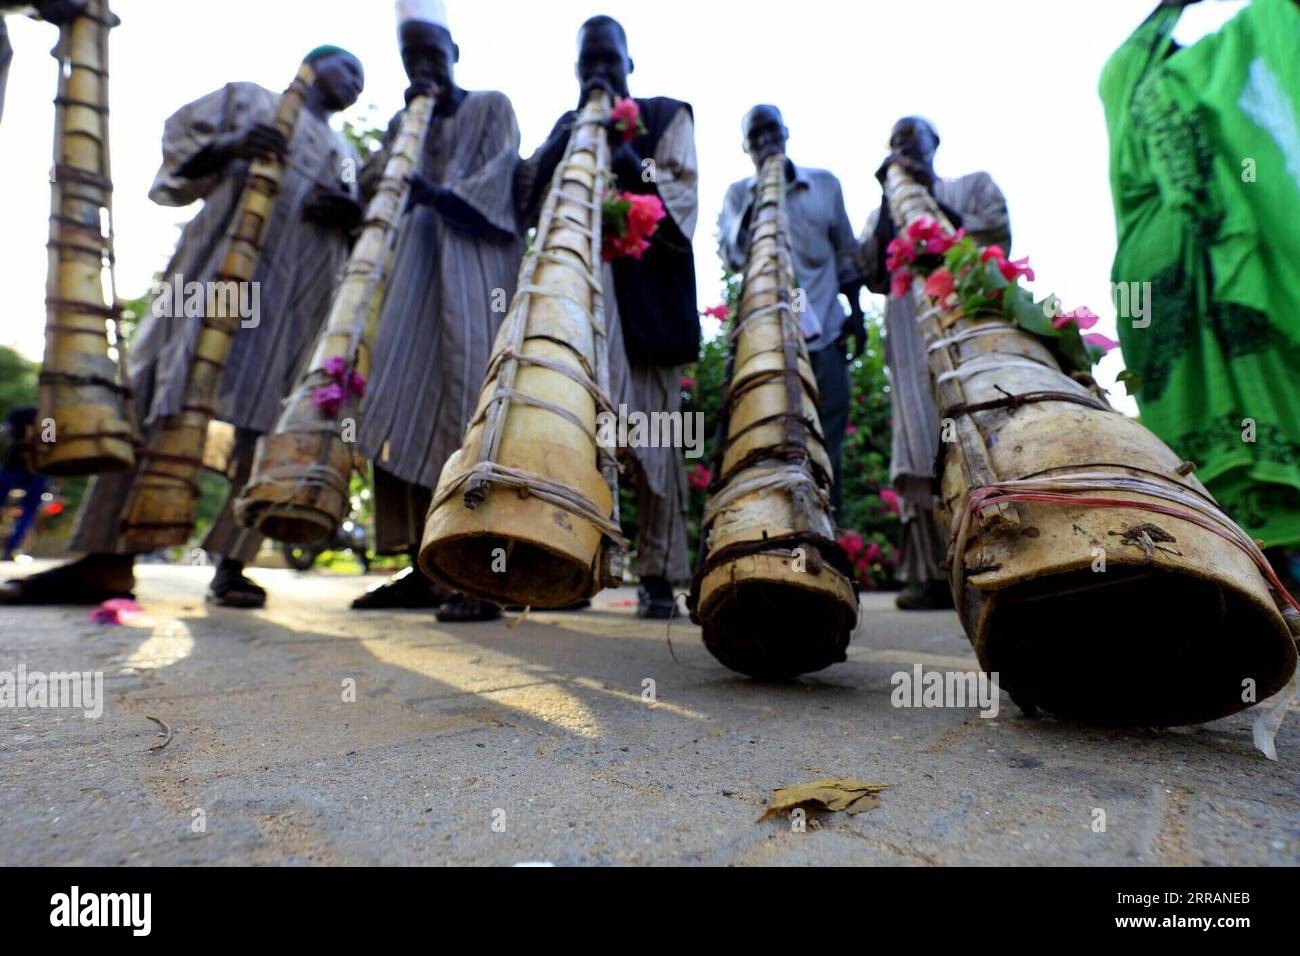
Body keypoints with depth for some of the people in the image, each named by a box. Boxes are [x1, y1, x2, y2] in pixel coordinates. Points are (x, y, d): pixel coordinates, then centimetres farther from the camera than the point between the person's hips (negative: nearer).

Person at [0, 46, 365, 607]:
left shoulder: (344, 154, 30)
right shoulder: (248, 98, 23)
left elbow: (361, 224, 21)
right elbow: (179, 145, 14)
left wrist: (351, 214, -2)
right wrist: (227, 145, -6)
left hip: (301, 289, 2)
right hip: (218, 262, -1)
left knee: (264, 422, -9)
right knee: (155, 390, -9)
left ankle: (231, 564, -9)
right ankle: (107, 558, -6)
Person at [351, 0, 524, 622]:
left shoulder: (490, 107, 11)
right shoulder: (403, 123, 26)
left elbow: (491, 193, -5)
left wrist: (431, 192, -22)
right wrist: (409, 124, 6)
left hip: (475, 270, -5)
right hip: (414, 273, 6)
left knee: (471, 406, -19)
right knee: (410, 409, -5)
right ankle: (424, 569, -2)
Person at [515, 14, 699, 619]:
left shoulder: (666, 116, 18)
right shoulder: (566, 127, 27)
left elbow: (682, 197, 3)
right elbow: (528, 201, 14)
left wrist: (628, 158, -9)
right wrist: (575, 133, 5)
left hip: (648, 295, -2)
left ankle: (657, 573, -4)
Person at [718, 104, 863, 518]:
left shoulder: (825, 183, 13)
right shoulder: (738, 194, 10)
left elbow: (845, 252, 16)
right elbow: (731, 257, -5)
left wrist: (856, 311, 9)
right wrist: (761, 193, -11)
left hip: (826, 330, 2)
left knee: (827, 444, 2)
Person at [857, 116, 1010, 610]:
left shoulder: (974, 186, 22)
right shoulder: (883, 214, 27)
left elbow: (996, 241, 4)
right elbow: (872, 274, 9)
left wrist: (933, 198, 3)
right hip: (911, 337, 2)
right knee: (922, 443, -9)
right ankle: (935, 572, -11)